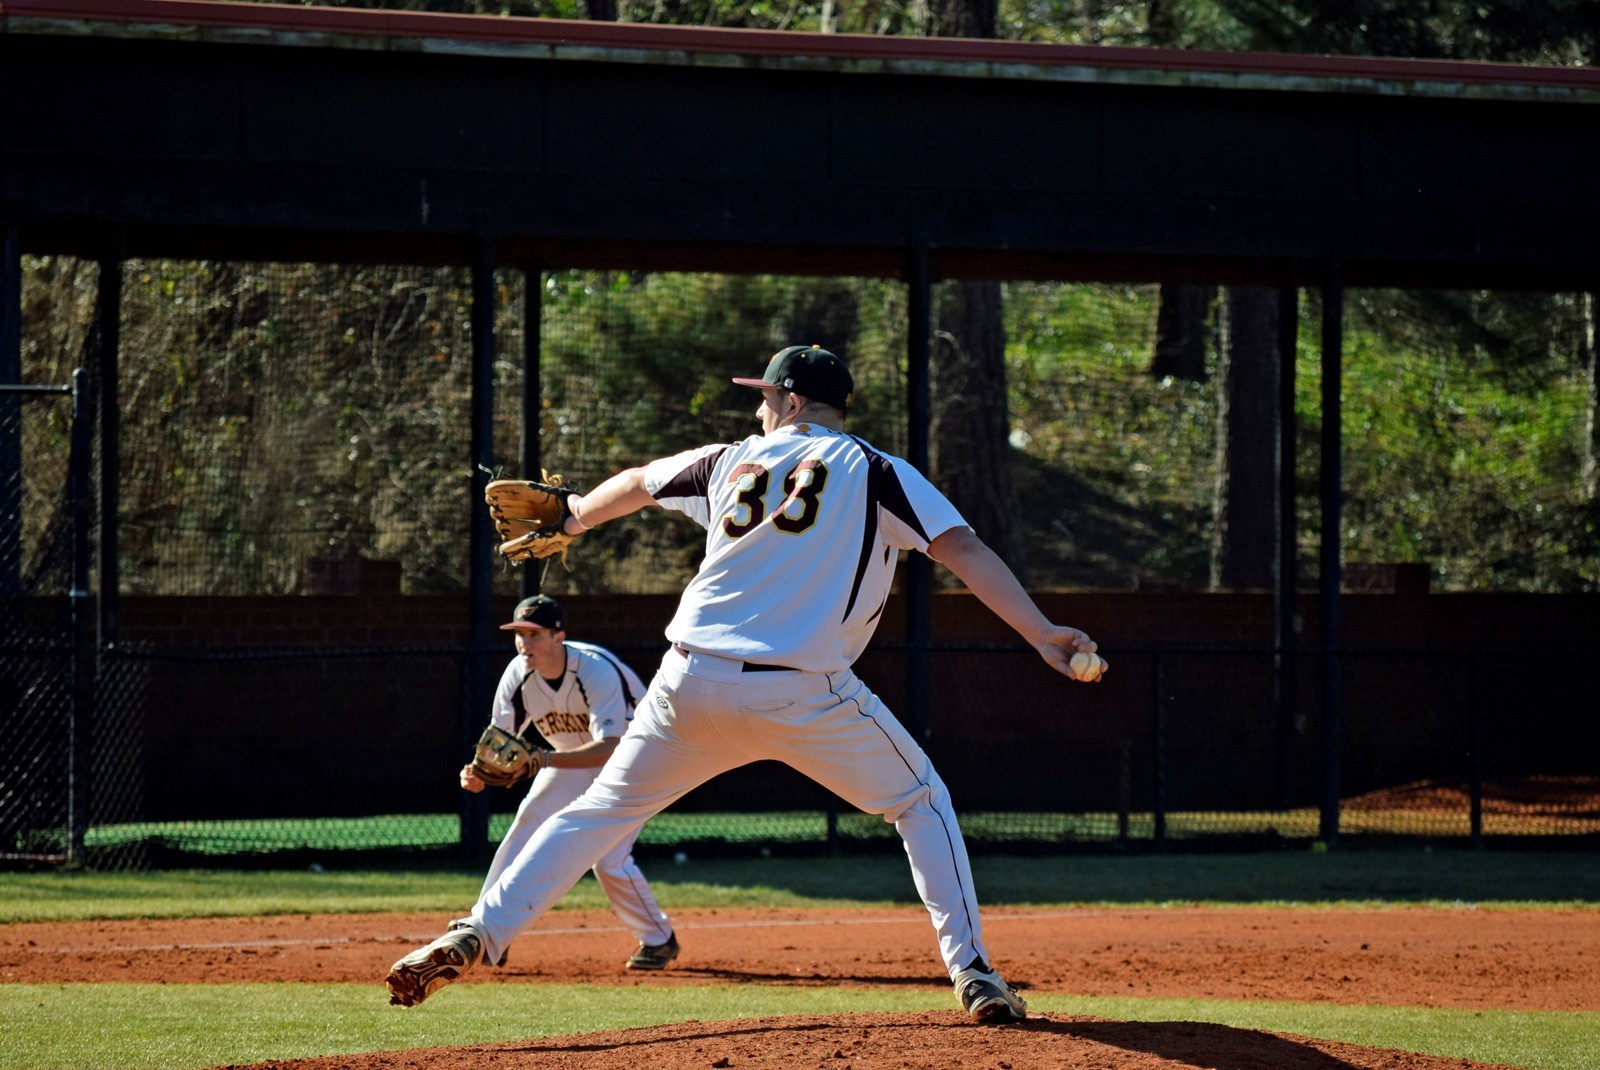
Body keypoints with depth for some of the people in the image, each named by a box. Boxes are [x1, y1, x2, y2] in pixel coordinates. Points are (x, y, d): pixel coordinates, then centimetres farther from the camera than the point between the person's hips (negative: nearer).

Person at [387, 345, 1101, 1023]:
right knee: (921, 802, 14)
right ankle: (972, 974, 2)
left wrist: (573, 521, 56)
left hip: (691, 686, 3)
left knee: (600, 811, 17)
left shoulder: (729, 463, 17)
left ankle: (479, 934, 5)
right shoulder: (874, 473, 5)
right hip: (804, 698, -3)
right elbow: (963, 548, -6)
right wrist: (1041, 633, -11)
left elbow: (633, 485, 35)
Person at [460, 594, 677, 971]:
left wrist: (542, 759, -58)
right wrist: (480, 773, -39)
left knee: (608, 857, -17)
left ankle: (659, 940, 5)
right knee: (523, 834, -7)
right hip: (570, 759, 6)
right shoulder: (518, 675, -19)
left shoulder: (597, 670, -36)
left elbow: (609, 750, -45)